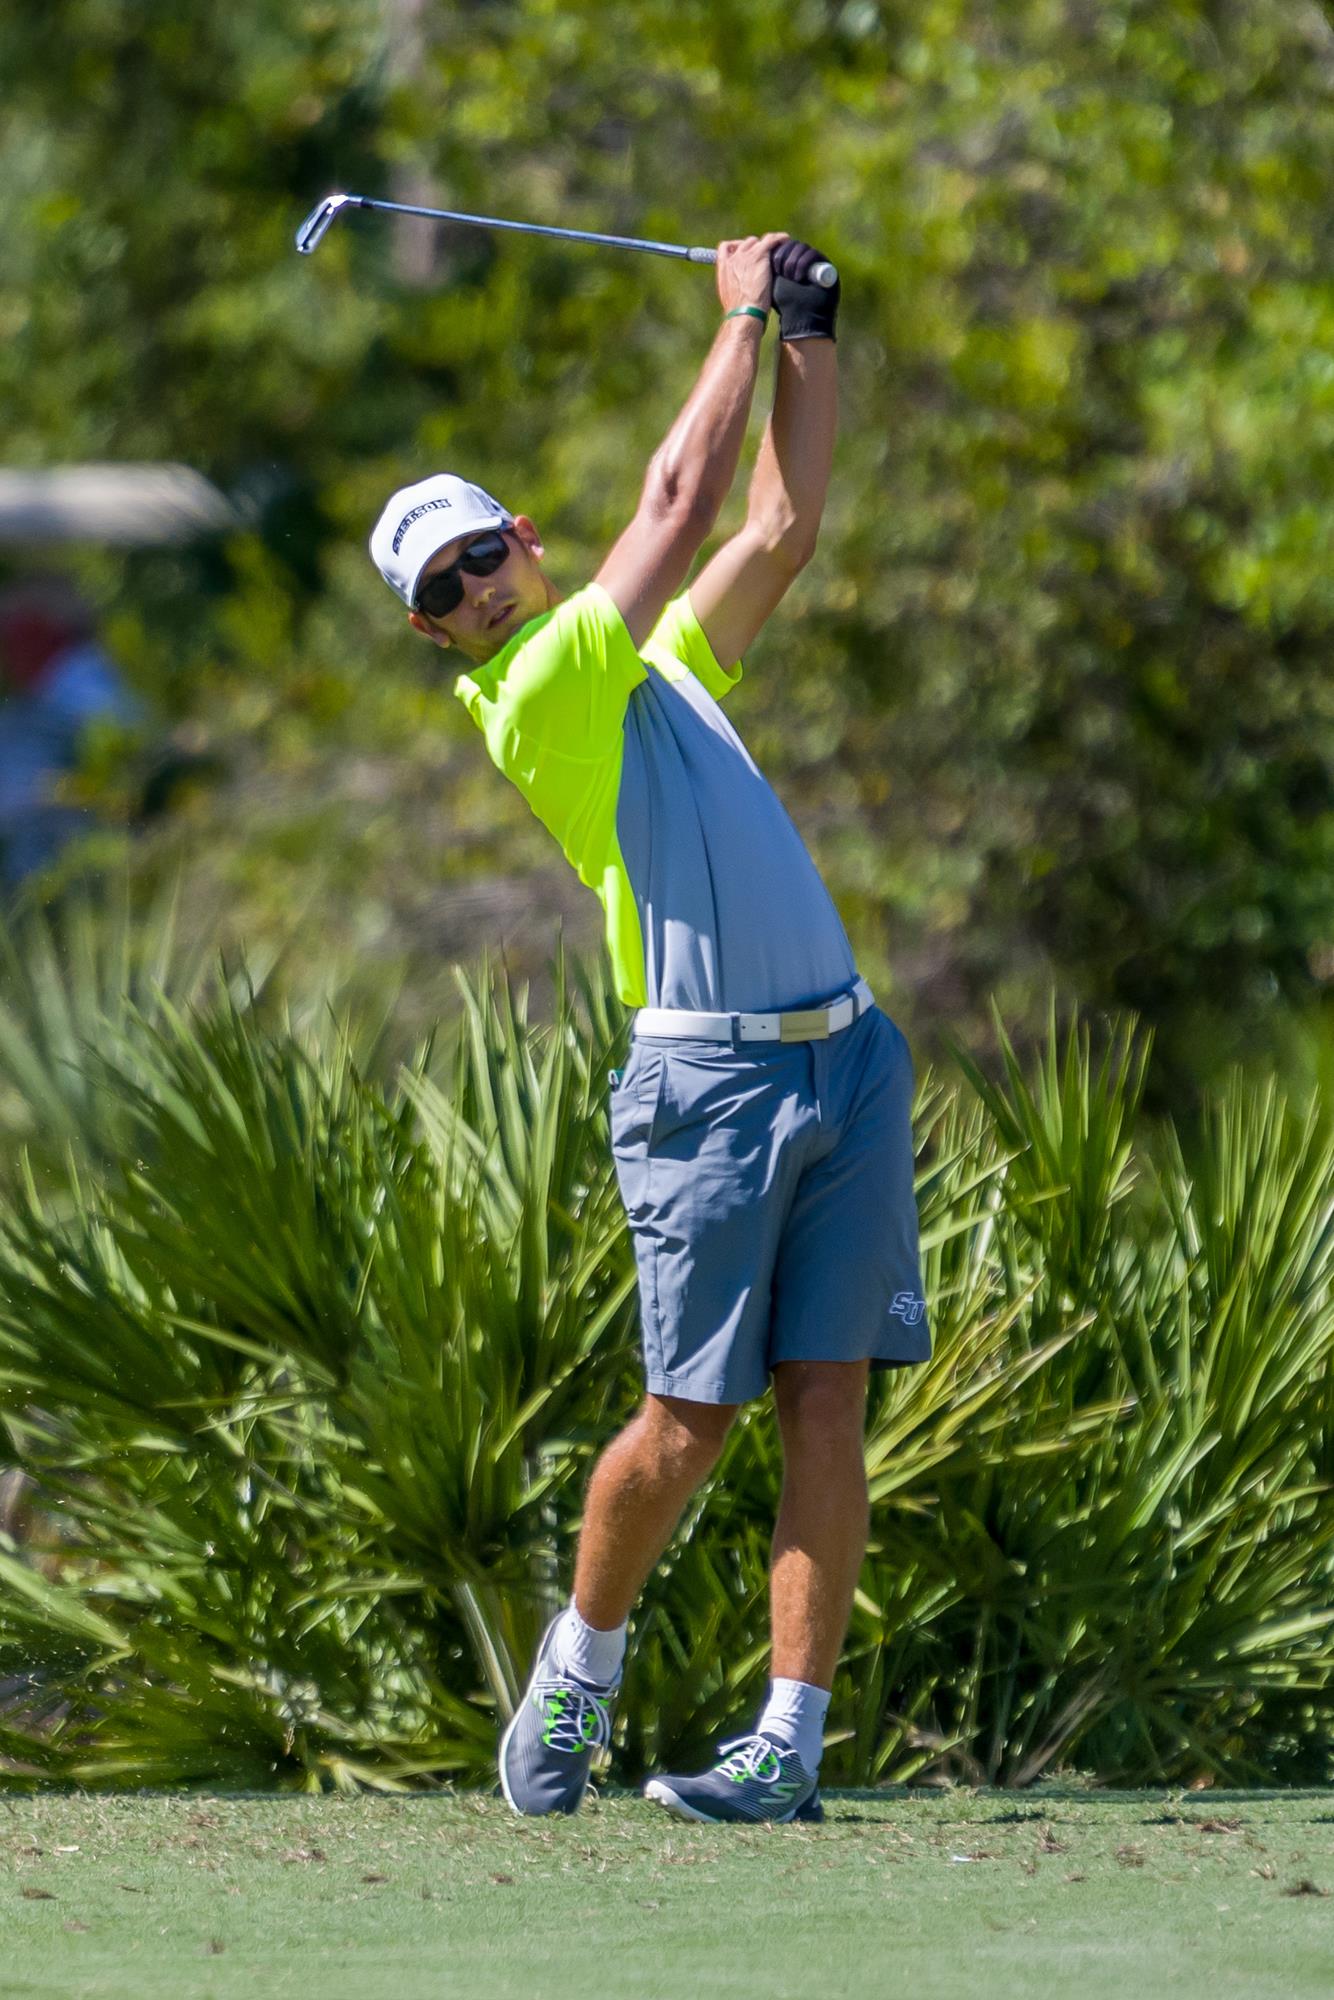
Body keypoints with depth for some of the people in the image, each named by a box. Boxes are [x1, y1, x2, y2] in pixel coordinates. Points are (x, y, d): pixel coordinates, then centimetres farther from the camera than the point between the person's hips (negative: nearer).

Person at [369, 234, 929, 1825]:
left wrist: (811, 334, 16)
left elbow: (781, 523, 22)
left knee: (826, 1400, -2)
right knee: (692, 1420, -6)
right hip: (709, 1075, -6)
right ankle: (579, 1665, 19)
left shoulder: (659, 662, 20)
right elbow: (680, 502, -5)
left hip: (845, 1052, 6)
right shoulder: (528, 704, -3)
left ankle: (792, 1742, -4)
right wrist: (742, 316, 3)